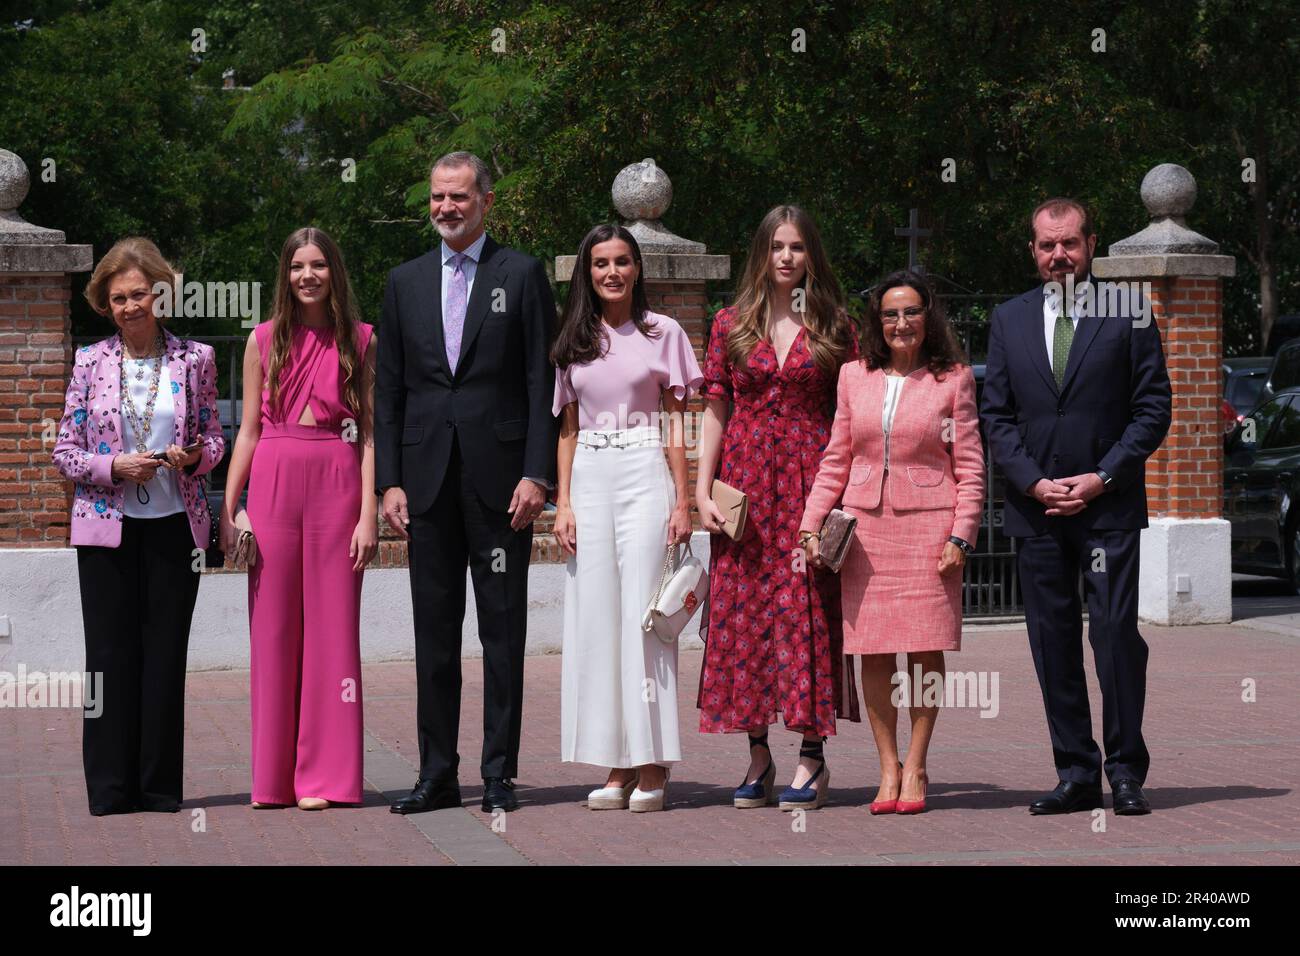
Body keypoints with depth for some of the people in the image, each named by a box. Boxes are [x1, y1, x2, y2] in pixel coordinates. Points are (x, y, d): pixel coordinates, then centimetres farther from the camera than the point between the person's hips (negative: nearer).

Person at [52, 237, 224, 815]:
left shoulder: (194, 359, 4)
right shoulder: (91, 362, 3)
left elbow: (215, 439, 10)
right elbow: (64, 453, 3)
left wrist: (194, 456, -12)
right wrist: (113, 468, -14)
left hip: (174, 524, 1)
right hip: (106, 527, 0)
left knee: (166, 652, 2)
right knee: (111, 653, 0)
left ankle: (160, 784, 9)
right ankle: (110, 786, 7)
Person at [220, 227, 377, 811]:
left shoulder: (360, 341, 6)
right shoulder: (265, 340, 9)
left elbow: (369, 432, 3)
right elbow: (248, 429, 11)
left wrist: (369, 513, -5)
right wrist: (227, 509, 4)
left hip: (336, 484, -1)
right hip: (273, 483, 1)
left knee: (332, 626, -1)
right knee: (273, 629, 3)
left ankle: (325, 775, 5)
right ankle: (274, 777, 10)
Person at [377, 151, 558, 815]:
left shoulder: (522, 275, 3)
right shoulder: (405, 282, 12)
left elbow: (542, 384, -1)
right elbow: (388, 391, 11)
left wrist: (536, 474, -9)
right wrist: (389, 480, 3)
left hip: (500, 478, -3)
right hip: (427, 479, 3)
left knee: (502, 630, 0)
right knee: (433, 631, 6)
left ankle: (499, 773, 5)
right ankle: (437, 774, 11)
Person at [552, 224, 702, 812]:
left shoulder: (663, 333, 4)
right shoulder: (575, 343, 13)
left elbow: (676, 424, 3)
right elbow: (568, 430, 15)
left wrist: (683, 500, -5)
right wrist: (563, 503, 4)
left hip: (645, 477, -4)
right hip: (589, 480, 4)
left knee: (642, 614, -8)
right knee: (595, 618, 0)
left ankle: (652, 768, -4)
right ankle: (617, 768, 4)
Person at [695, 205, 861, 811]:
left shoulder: (834, 327, 6)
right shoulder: (731, 324, 9)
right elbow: (715, 413, 8)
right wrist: (702, 490, -1)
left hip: (809, 481, -2)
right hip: (744, 482, 2)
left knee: (807, 608, -4)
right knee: (745, 610, 0)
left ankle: (812, 758, 0)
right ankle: (758, 755, 6)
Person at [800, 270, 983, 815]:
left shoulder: (952, 380, 4)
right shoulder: (855, 377, 11)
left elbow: (969, 467, 2)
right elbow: (836, 459, 13)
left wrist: (961, 535, -6)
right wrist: (811, 523, 4)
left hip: (928, 524, -2)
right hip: (864, 525, 2)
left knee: (926, 648, -3)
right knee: (873, 651, 1)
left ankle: (915, 770, 6)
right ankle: (888, 769, 9)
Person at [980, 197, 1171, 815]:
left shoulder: (1129, 314, 2)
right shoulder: (1009, 320, 11)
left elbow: (1153, 409, -1)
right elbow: (996, 414, 9)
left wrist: (1101, 478, -10)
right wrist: (1033, 483, -5)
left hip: (1108, 507, -3)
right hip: (1036, 507, 3)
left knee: (1116, 634, -8)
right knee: (1053, 642, 4)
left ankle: (1125, 773, 0)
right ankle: (1076, 775, 9)